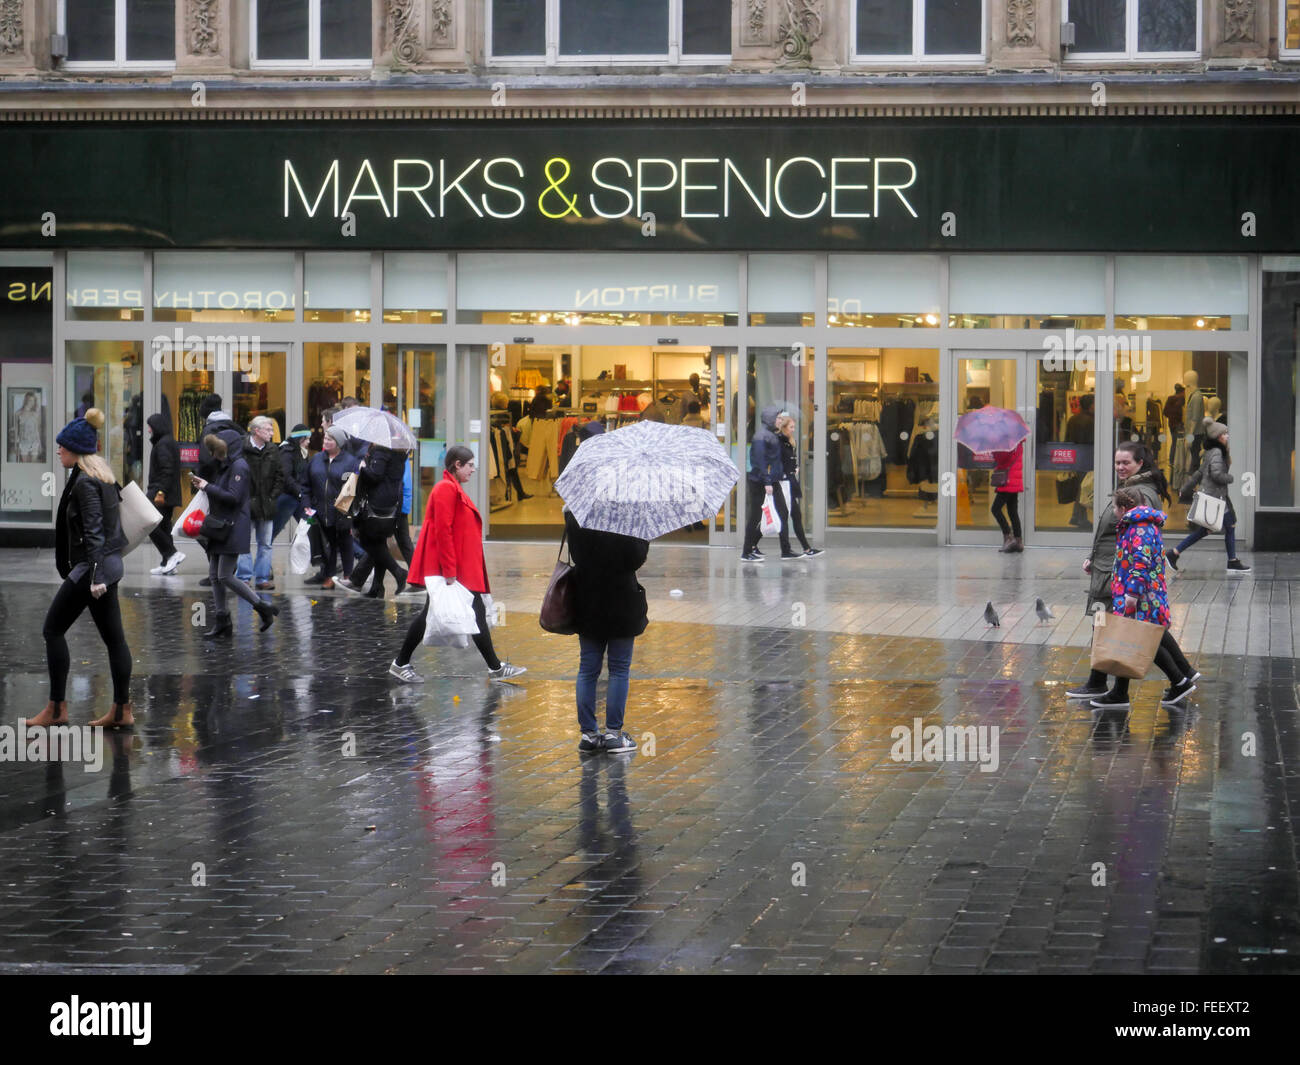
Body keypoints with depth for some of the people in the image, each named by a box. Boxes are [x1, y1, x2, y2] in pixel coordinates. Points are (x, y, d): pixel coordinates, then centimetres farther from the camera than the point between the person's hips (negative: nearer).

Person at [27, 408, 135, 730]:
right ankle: (121, 711, 9)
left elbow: (93, 532, -20)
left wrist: (94, 576, -24)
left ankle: (56, 709, 2)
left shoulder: (85, 482, -15)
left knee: (53, 630, -1)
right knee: (113, 637, 8)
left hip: (91, 568, -10)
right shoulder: (103, 475, 14)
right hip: (109, 565, 10)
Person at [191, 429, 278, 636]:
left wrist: (207, 487, -15)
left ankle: (264, 609, -2)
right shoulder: (224, 466, 17)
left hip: (234, 529, -10)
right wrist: (202, 485, 9)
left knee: (225, 576, -11)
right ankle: (222, 621, 12)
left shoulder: (239, 467, -13)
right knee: (214, 576, 7)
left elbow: (233, 497, -21)